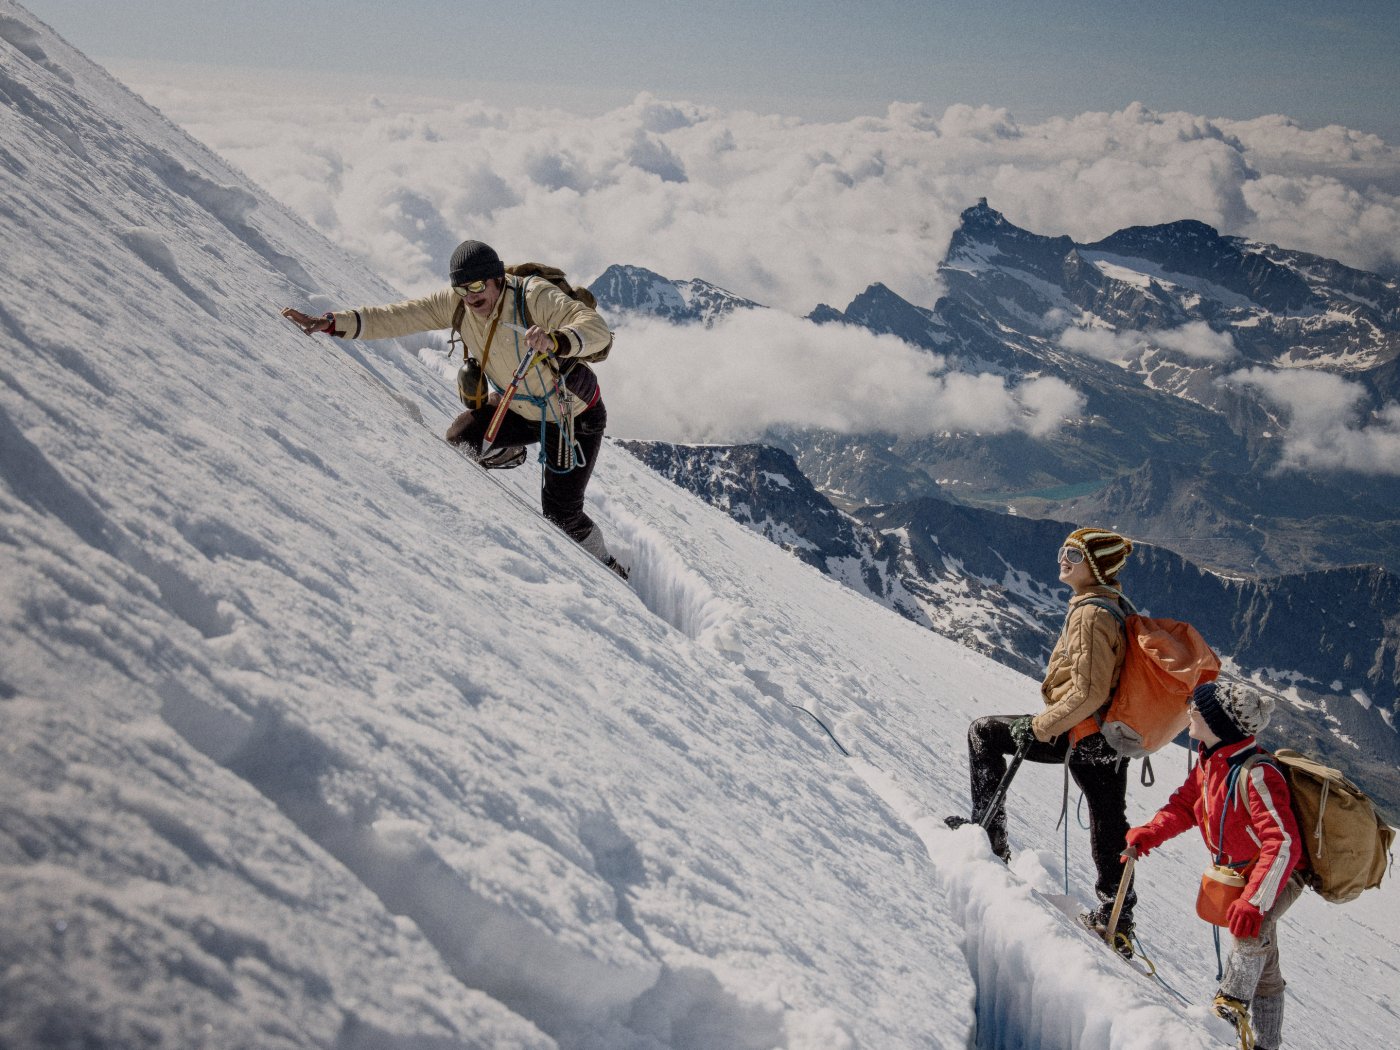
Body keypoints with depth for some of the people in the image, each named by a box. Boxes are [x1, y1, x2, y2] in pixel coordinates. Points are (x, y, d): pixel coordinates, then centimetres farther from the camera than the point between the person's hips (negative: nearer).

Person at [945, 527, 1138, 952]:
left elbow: (1088, 693, -25)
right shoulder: (1115, 607, 9)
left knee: (984, 732, 4)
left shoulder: (1090, 614, -20)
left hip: (1082, 733, -9)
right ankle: (1116, 923, 24)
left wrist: (1040, 727, -19)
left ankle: (989, 830, 5)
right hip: (1112, 735, 9)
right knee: (1109, 826, 15)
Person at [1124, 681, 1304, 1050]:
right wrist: (1150, 833, -12)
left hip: (1280, 874, -8)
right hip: (1237, 872, 8)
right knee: (1262, 964, 17)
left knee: (1250, 930, -35)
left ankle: (1232, 1003, -18)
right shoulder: (1209, 762, -6)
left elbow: (1283, 845, -38)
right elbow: (1185, 804, 7)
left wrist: (1254, 901, -44)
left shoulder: (1256, 775, -34)